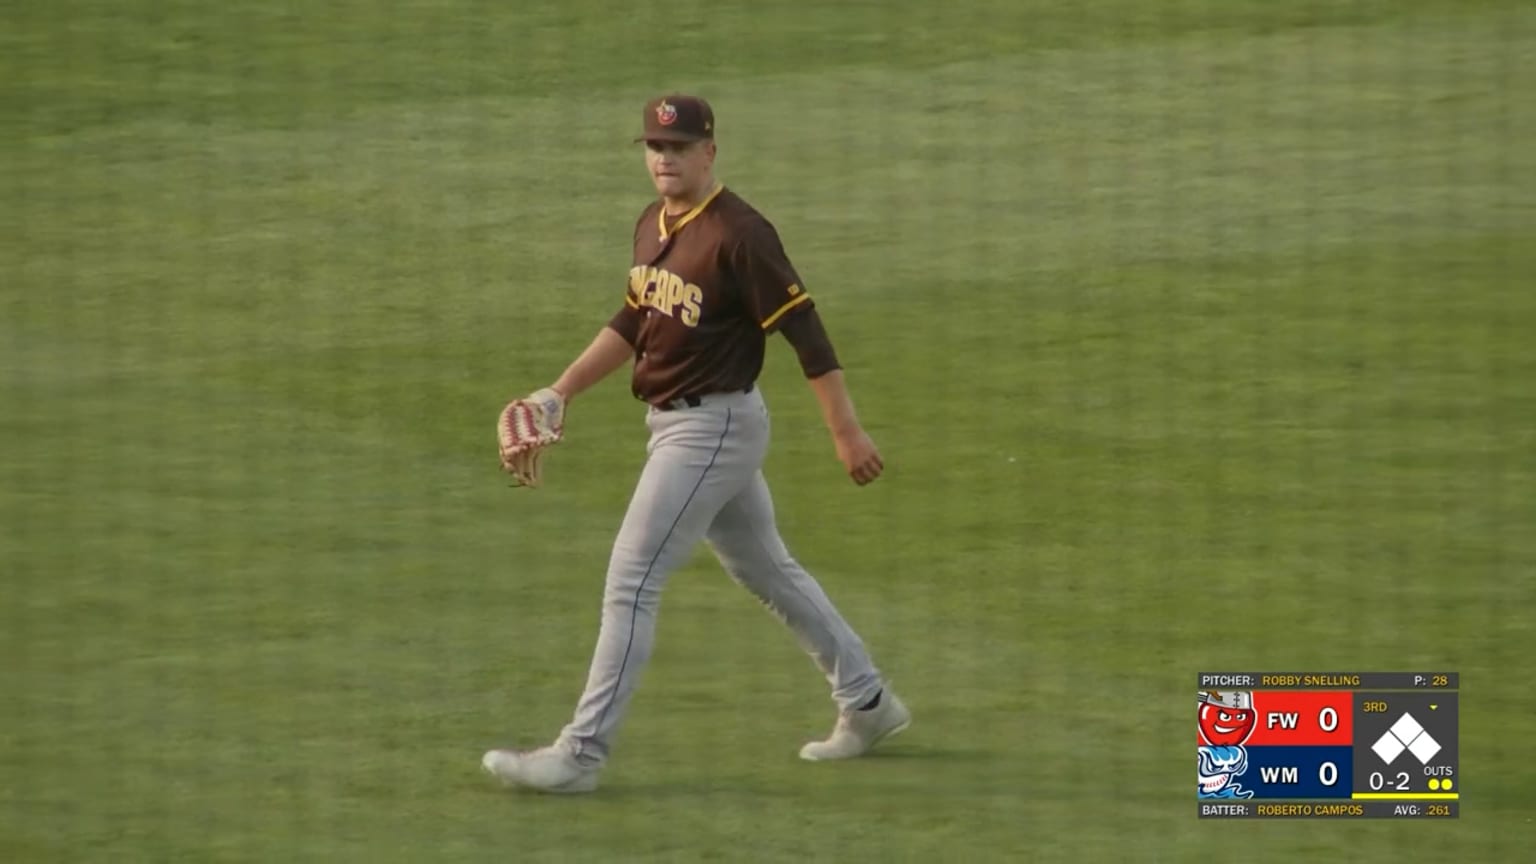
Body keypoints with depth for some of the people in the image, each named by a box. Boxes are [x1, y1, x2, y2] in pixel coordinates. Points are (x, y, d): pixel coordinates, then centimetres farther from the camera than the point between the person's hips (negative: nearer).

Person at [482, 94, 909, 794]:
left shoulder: (739, 235, -19)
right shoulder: (652, 226, 8)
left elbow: (804, 331, -19)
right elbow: (632, 324, 21)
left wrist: (847, 434, -19)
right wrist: (563, 390, 13)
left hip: (713, 427, -10)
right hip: (674, 424, 10)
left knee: (631, 580, -11)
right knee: (766, 572, 19)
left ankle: (581, 754, -9)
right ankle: (867, 704, 32)